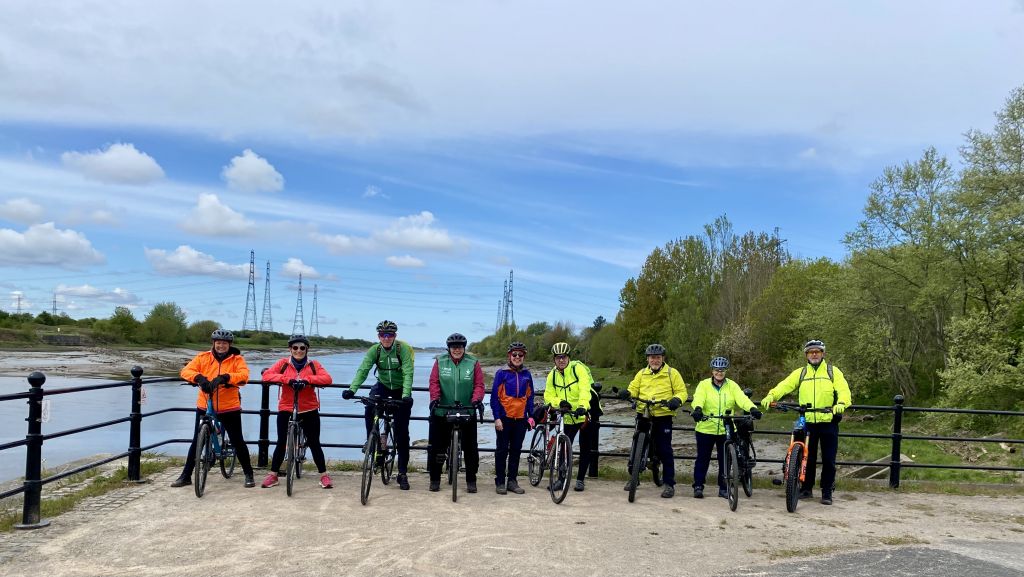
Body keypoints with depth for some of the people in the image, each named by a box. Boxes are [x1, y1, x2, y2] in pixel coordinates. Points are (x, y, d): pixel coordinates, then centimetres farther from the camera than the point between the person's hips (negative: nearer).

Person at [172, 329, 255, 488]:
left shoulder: (236, 359, -2)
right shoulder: (203, 357, 3)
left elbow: (244, 375, -18)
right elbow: (186, 370, -8)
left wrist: (225, 377, -34)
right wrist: (199, 378, -28)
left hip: (229, 408, -2)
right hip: (205, 406, 2)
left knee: (238, 442, 4)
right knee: (196, 442, 9)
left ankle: (248, 474, 16)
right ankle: (186, 475, 21)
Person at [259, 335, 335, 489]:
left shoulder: (314, 365, -2)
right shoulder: (283, 363, 0)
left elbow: (327, 378, -16)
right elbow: (266, 375, -13)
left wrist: (307, 380, -28)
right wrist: (287, 379, -25)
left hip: (309, 410, 0)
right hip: (286, 409, 1)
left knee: (314, 442, 4)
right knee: (281, 442, 4)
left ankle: (324, 475, 13)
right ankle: (272, 475, 17)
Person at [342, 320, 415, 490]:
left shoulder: (403, 349, -21)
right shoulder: (374, 350, -13)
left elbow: (407, 374, -29)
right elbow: (362, 370, -22)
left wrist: (406, 394, -44)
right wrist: (352, 389, -37)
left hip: (400, 389, -2)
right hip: (383, 385, 2)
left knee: (402, 433, -1)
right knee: (369, 409, -31)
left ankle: (403, 473, 7)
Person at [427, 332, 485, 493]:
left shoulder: (473, 363, 0)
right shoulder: (440, 361, 2)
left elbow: (479, 385, -4)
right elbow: (434, 382, -3)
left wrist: (477, 399, -21)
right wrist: (435, 398, -19)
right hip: (442, 412, 0)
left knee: (470, 448, 5)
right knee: (437, 447, 5)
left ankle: (471, 481, 17)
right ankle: (435, 479, 20)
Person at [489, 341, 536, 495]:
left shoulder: (526, 374, 7)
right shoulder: (502, 373, -5)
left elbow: (529, 396, 14)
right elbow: (494, 396, -5)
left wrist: (531, 416, 8)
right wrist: (497, 418, -11)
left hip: (520, 419, 4)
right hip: (504, 418, -3)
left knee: (516, 450, 9)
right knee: (502, 450, 4)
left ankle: (512, 481, 19)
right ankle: (500, 482, 12)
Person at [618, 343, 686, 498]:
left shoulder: (672, 373, 2)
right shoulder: (642, 373, 11)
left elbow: (682, 391, 2)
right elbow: (634, 388, 12)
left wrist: (677, 400, -19)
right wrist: (627, 393, -11)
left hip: (663, 416, -3)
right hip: (643, 415, 3)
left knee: (665, 450, -2)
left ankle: (669, 484, 7)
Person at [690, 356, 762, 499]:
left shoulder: (732, 386, 4)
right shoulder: (704, 385, -1)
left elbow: (742, 398, -11)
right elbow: (698, 398, -18)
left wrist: (752, 408, -31)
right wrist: (697, 409, -40)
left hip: (726, 430, 2)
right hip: (706, 428, -2)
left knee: (725, 460, 9)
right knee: (703, 459, 5)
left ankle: (723, 488, 22)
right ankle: (698, 486, 15)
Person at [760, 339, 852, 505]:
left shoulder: (833, 371, 4)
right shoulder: (800, 373, 8)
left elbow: (843, 390, -9)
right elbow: (785, 385, -4)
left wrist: (841, 403, -30)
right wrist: (771, 396, -22)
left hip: (829, 422, -1)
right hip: (807, 422, 2)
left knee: (828, 459, 4)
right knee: (807, 457, 9)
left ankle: (827, 492, 15)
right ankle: (806, 488, 23)